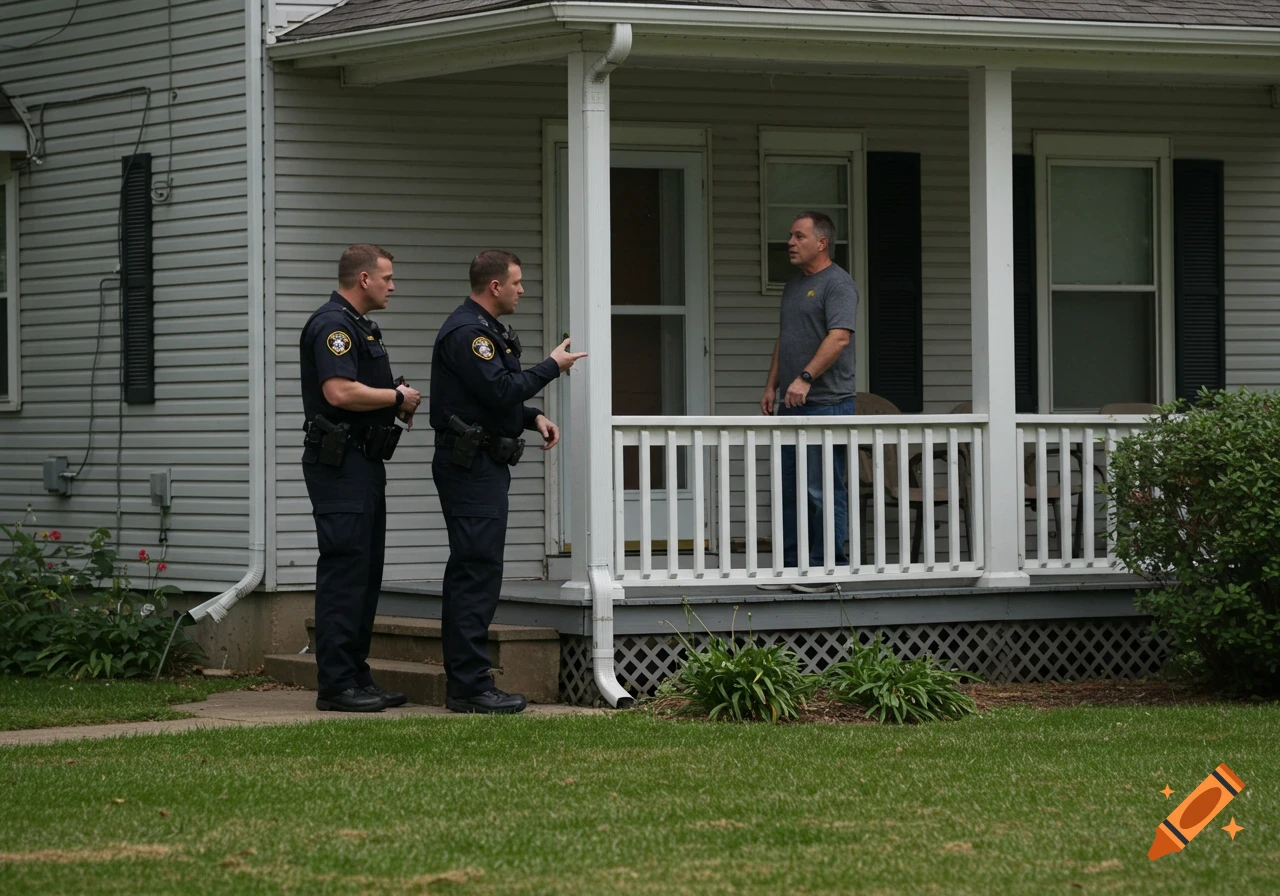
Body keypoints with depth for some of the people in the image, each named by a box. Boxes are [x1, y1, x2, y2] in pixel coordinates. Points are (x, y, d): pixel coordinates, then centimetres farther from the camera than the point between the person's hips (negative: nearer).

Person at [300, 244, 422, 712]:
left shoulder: (359, 327, 20)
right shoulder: (332, 324, -14)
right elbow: (340, 392, -26)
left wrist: (398, 401, 10)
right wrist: (398, 398, -13)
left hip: (365, 462, 11)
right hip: (340, 464, -11)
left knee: (367, 571, 11)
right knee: (344, 570, -10)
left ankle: (357, 677, 16)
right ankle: (336, 684, -10)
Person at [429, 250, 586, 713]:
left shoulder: (481, 330, 20)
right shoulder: (467, 333, -15)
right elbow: (500, 391, -23)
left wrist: (534, 417, 10)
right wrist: (552, 367, -11)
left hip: (480, 465, 11)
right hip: (472, 465, -11)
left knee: (468, 574, 11)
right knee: (477, 573, -13)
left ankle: (462, 683, 14)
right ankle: (471, 685, -14)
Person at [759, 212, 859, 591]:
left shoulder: (838, 283, -8)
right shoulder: (793, 285, 20)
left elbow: (839, 337, -19)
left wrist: (805, 378, -25)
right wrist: (772, 386, 18)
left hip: (825, 403, -9)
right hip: (791, 404, 9)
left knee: (824, 489, -8)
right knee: (789, 489, 10)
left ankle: (827, 568, -4)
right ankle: (791, 566, 14)